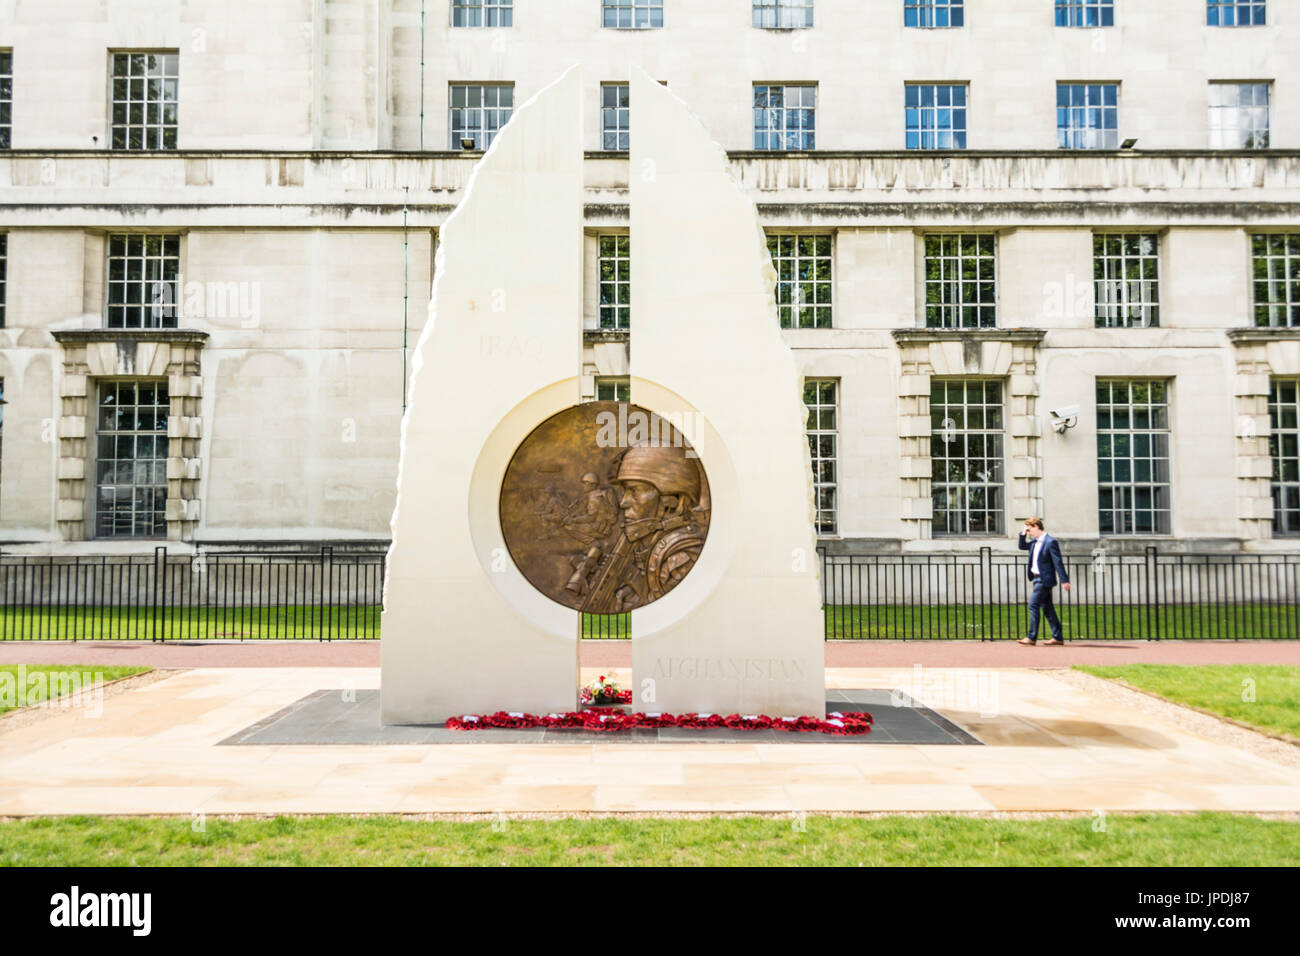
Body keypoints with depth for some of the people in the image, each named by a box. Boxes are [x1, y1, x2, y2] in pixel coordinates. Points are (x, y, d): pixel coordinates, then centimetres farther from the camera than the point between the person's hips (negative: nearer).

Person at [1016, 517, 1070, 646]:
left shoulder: (1051, 542, -15)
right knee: (1047, 607, 10)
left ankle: (1032, 637, -7)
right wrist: (1023, 534, 10)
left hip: (1044, 580, -9)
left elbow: (1058, 562, -17)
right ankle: (1057, 638, 14)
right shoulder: (1035, 541, 11)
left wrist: (1064, 580, -18)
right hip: (1038, 578, 9)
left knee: (1033, 605, -10)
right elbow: (1022, 546, 26)